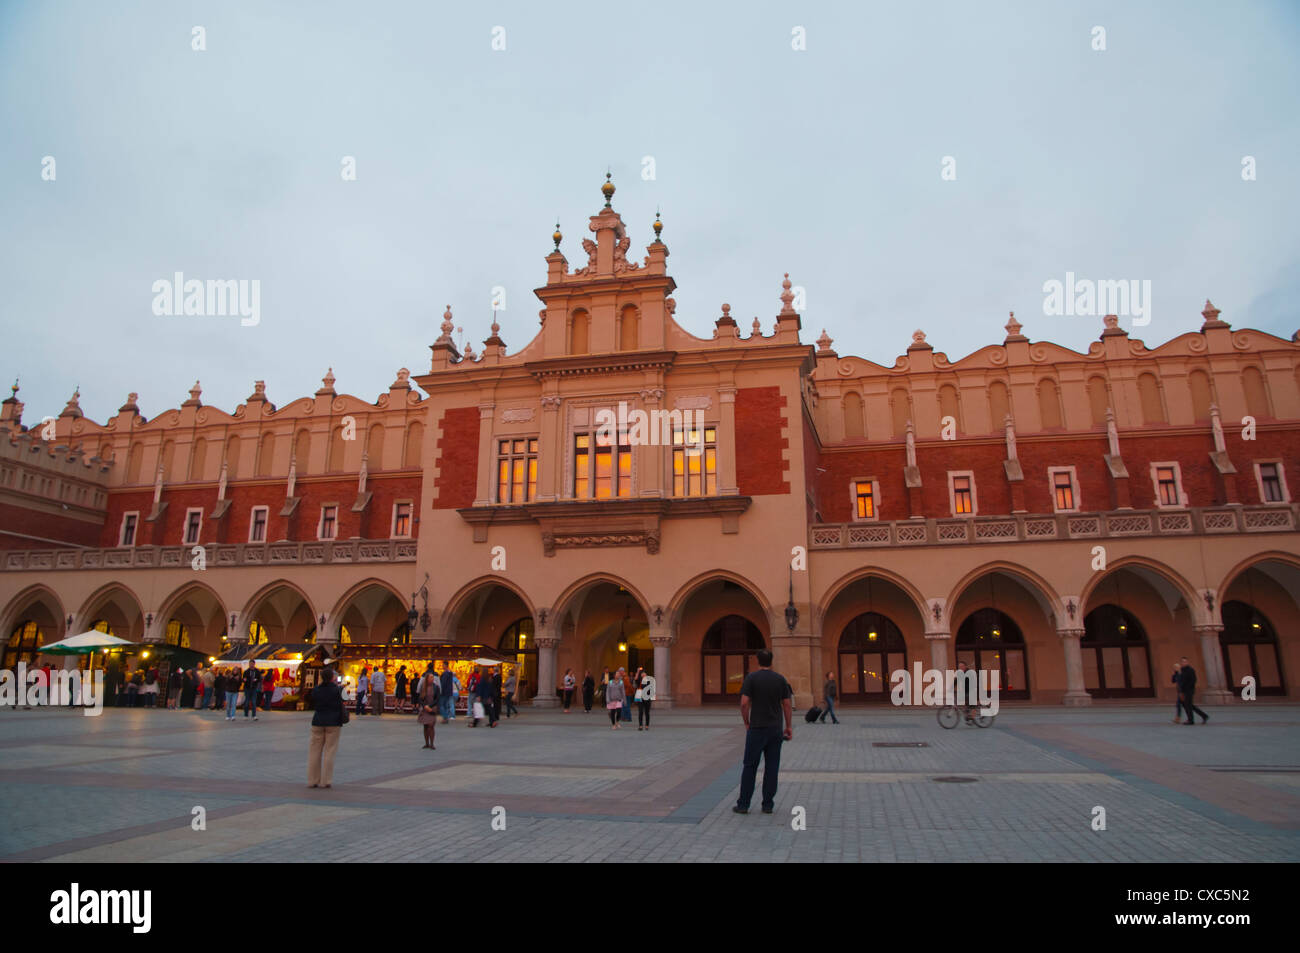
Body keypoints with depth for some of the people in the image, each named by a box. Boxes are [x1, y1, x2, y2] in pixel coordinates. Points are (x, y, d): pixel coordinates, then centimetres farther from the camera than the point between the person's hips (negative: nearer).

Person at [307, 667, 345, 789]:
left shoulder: (315, 690, 1)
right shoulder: (336, 689, -7)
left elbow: (313, 705, 10)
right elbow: (340, 707, -2)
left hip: (318, 721, 3)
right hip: (333, 723, -3)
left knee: (315, 751, 10)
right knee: (329, 752, 3)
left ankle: (312, 780, 13)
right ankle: (325, 781, 3)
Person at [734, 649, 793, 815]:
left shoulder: (751, 678, -6)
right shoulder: (780, 679, 3)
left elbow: (744, 703, -12)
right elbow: (787, 705, 3)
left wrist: (746, 723, 2)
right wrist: (789, 727, 10)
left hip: (757, 728, -2)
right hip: (775, 729, 3)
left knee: (750, 767, 4)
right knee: (772, 767, 8)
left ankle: (743, 804, 7)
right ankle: (768, 805, 10)